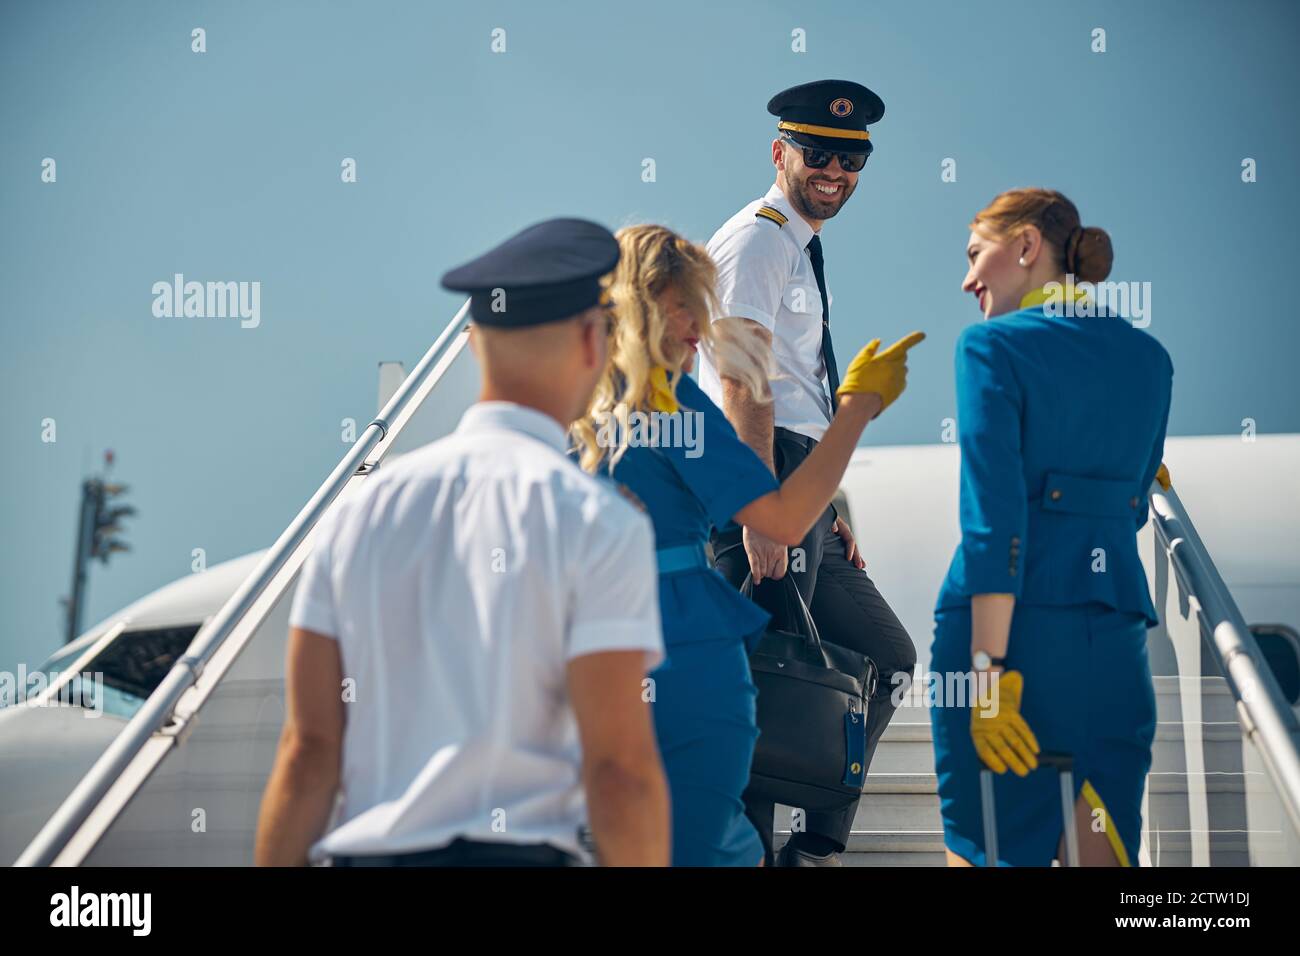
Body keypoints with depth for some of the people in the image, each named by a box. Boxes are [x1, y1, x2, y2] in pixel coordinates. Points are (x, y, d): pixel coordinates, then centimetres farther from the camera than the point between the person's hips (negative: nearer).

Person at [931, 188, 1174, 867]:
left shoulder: (993, 346, -4)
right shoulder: (1150, 358, 13)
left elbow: (993, 514, -13)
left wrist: (988, 670, -16)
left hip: (1013, 624, -5)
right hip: (1115, 625, 5)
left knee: (984, 850, 2)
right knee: (1106, 853, 8)